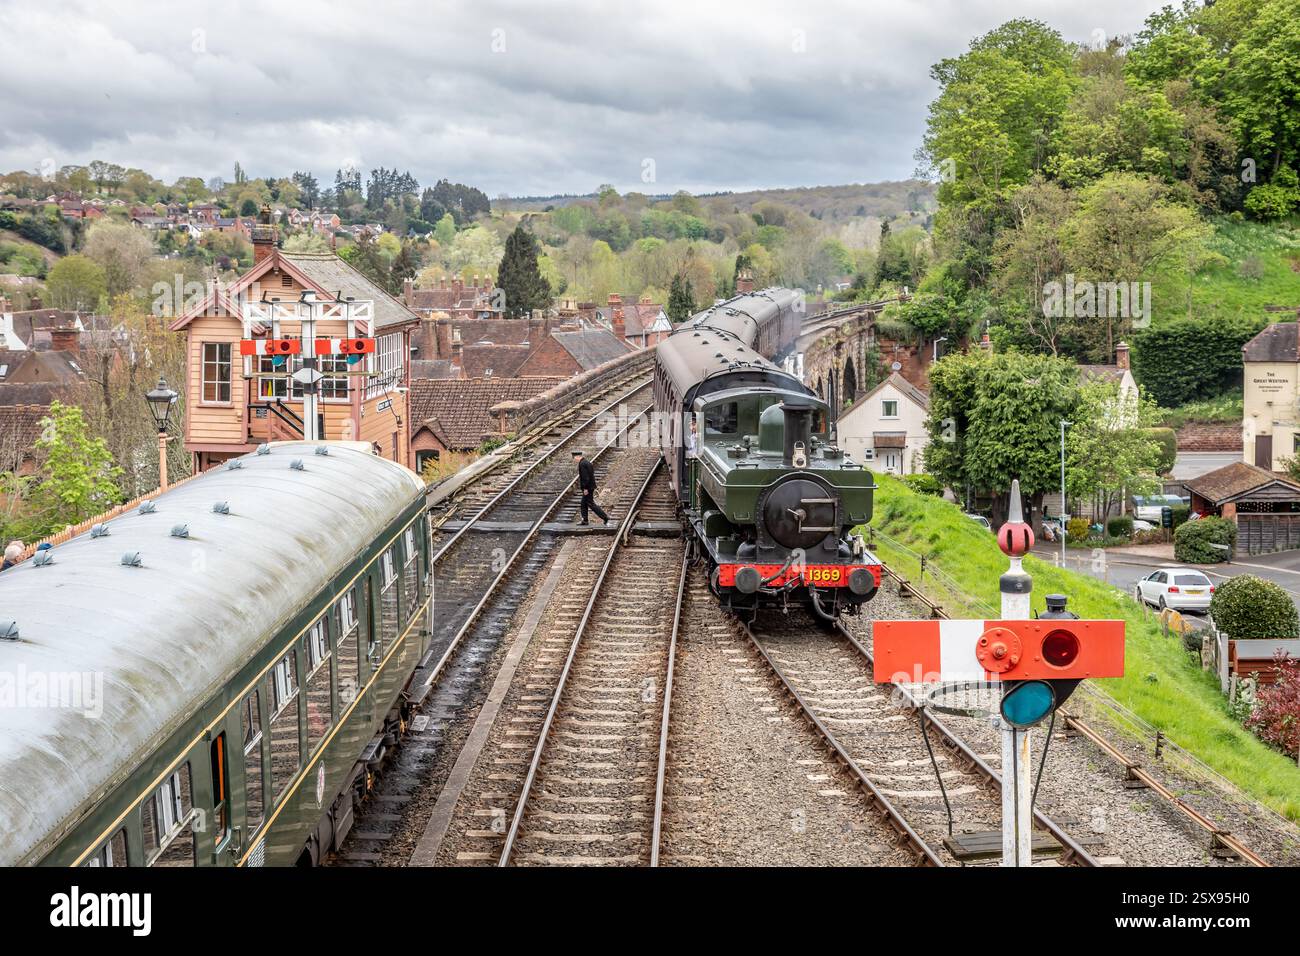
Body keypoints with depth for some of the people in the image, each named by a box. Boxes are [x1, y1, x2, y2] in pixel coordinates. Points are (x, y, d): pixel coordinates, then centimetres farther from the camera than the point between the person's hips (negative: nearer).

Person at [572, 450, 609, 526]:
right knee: (584, 503, 16)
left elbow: (585, 477, -24)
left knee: (591, 504, -6)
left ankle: (605, 517, -8)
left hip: (587, 488, -10)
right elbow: (592, 474, 18)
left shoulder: (582, 464, -18)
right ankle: (584, 520, 18)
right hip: (591, 486, 10)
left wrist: (585, 488, -21)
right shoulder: (587, 462, 13)